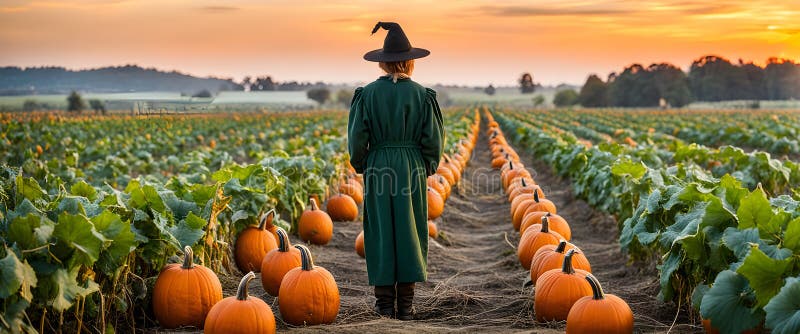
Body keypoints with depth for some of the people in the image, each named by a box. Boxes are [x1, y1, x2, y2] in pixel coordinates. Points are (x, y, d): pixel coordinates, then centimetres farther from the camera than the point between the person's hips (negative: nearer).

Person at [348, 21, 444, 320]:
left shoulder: (367, 94, -4)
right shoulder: (422, 95, -4)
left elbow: (357, 137, -4)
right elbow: (433, 139, -3)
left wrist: (360, 167, 12)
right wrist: (429, 167, 12)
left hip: (378, 168, 0)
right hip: (413, 169, 0)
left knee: (381, 232, 7)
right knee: (409, 232, 8)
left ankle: (384, 302, 8)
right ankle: (406, 304, 9)